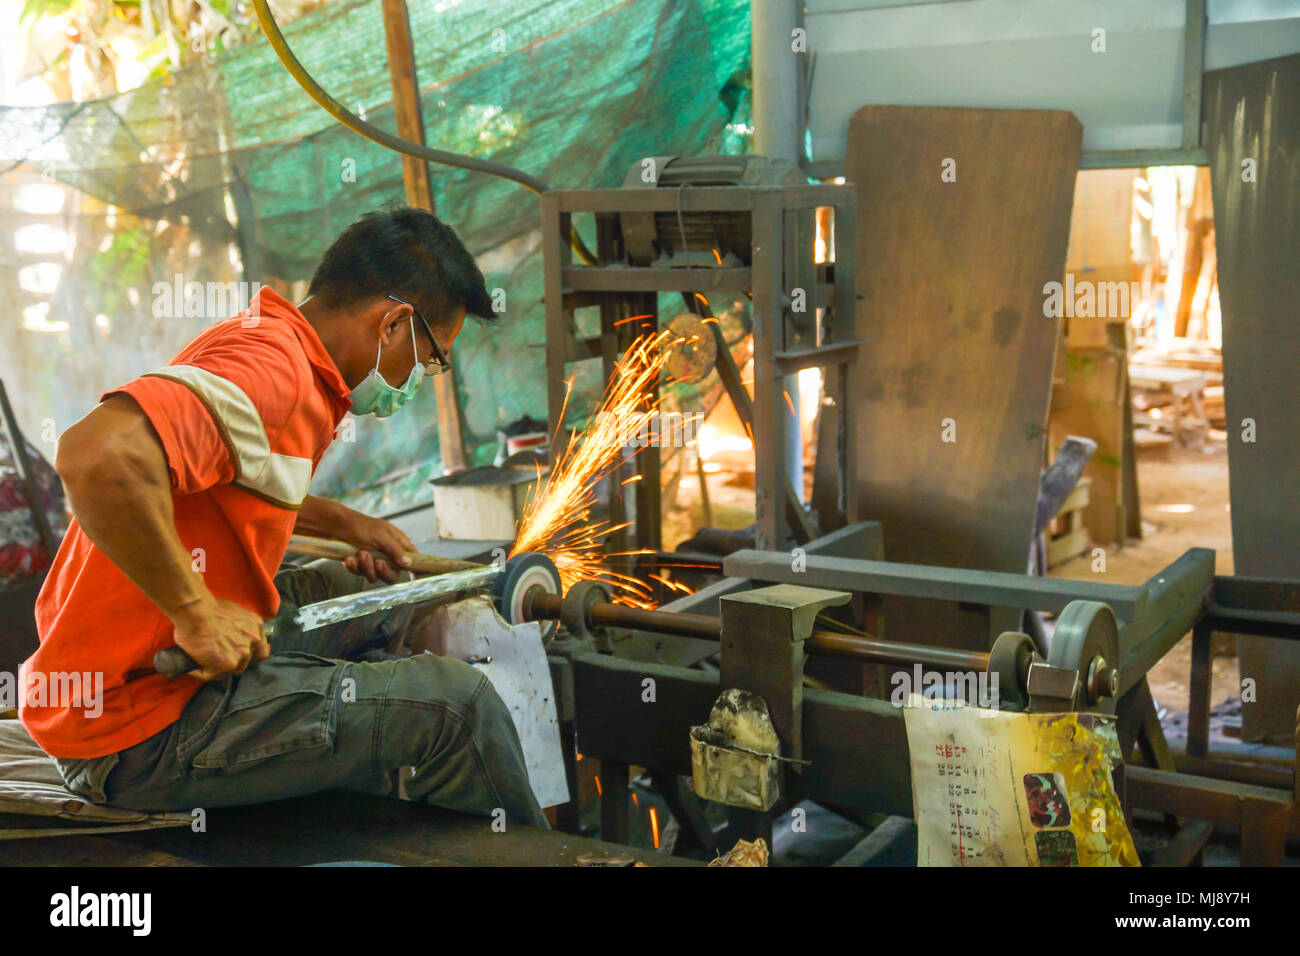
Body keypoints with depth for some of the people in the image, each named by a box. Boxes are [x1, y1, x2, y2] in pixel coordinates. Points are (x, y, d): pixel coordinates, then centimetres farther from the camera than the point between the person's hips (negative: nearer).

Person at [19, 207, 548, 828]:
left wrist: (345, 525, 19)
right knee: (454, 701, -13)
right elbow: (98, 455, -39)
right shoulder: (274, 369, -22)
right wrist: (197, 612, -29)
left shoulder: (261, 337, 10)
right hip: (140, 730, -11)